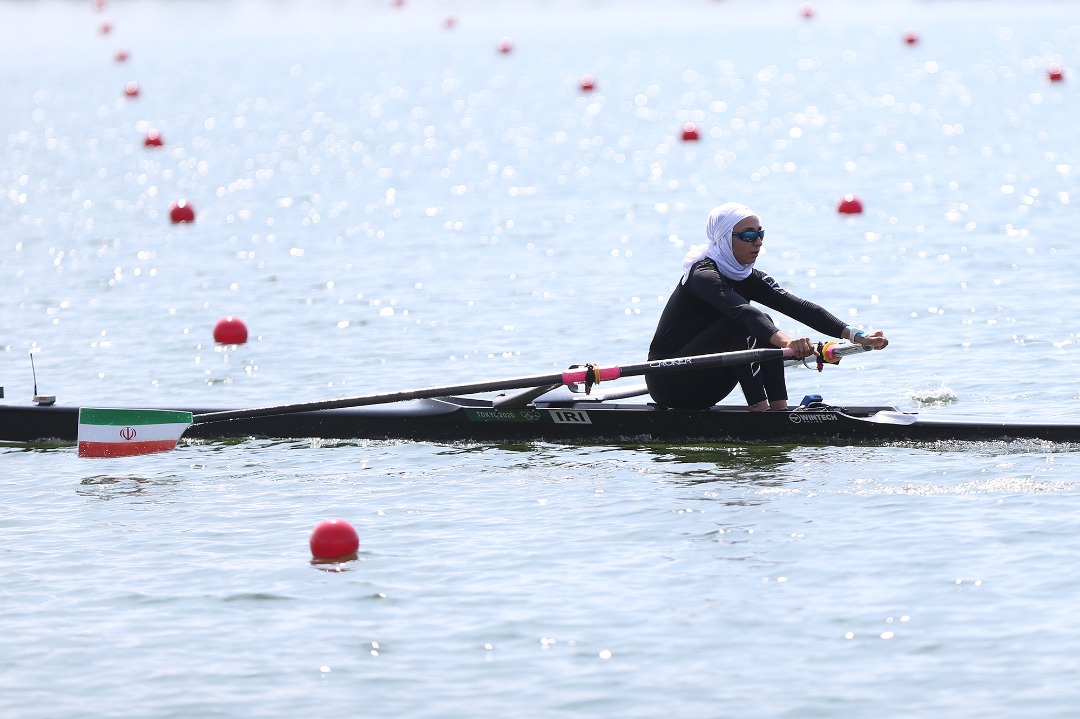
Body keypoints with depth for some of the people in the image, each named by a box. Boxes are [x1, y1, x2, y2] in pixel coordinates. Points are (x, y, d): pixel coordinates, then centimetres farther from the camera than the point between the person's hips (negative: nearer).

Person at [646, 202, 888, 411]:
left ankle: (780, 408, -15)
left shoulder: (750, 279, 5)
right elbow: (742, 311, -39)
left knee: (765, 329, -7)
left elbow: (800, 307, -6)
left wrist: (855, 335, -18)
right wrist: (785, 340, -56)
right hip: (668, 381, -8)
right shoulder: (703, 274, -20)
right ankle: (760, 411, -28)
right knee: (744, 326, -24)